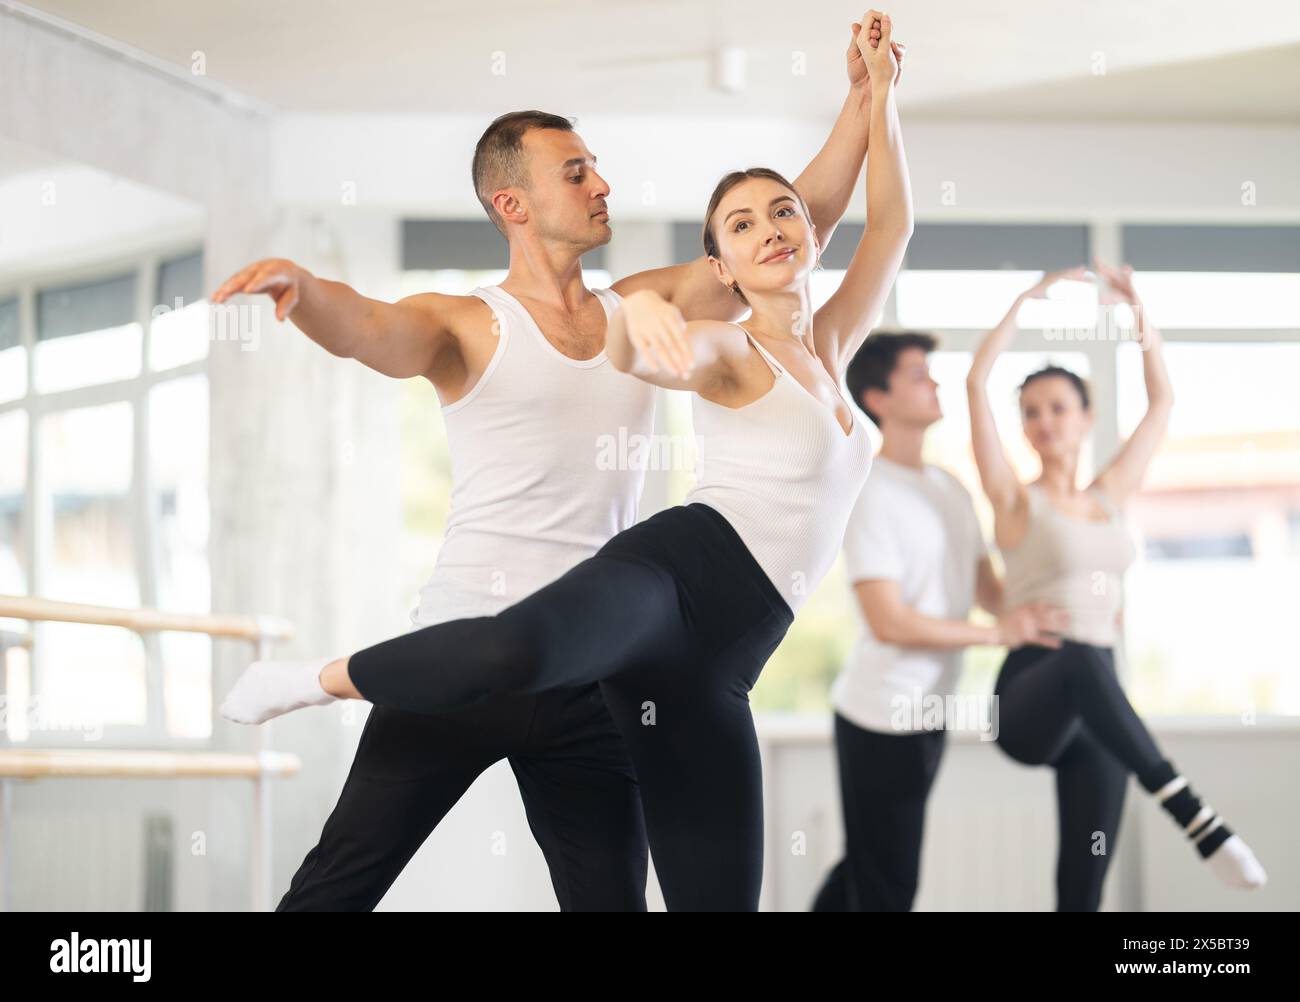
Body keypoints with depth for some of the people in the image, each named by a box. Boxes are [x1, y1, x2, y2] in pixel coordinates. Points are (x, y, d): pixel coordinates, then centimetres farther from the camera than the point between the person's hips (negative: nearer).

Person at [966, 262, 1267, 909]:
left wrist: (1137, 310, 17)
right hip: (1029, 699, -5)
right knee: (1082, 662, -41)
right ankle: (1190, 812, -50)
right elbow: (976, 382, -7)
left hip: (1096, 709, 5)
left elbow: (1161, 401, 23)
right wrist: (1029, 299, -3)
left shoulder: (1108, 497, 17)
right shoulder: (1015, 500, 4)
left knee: (1083, 890, -3)